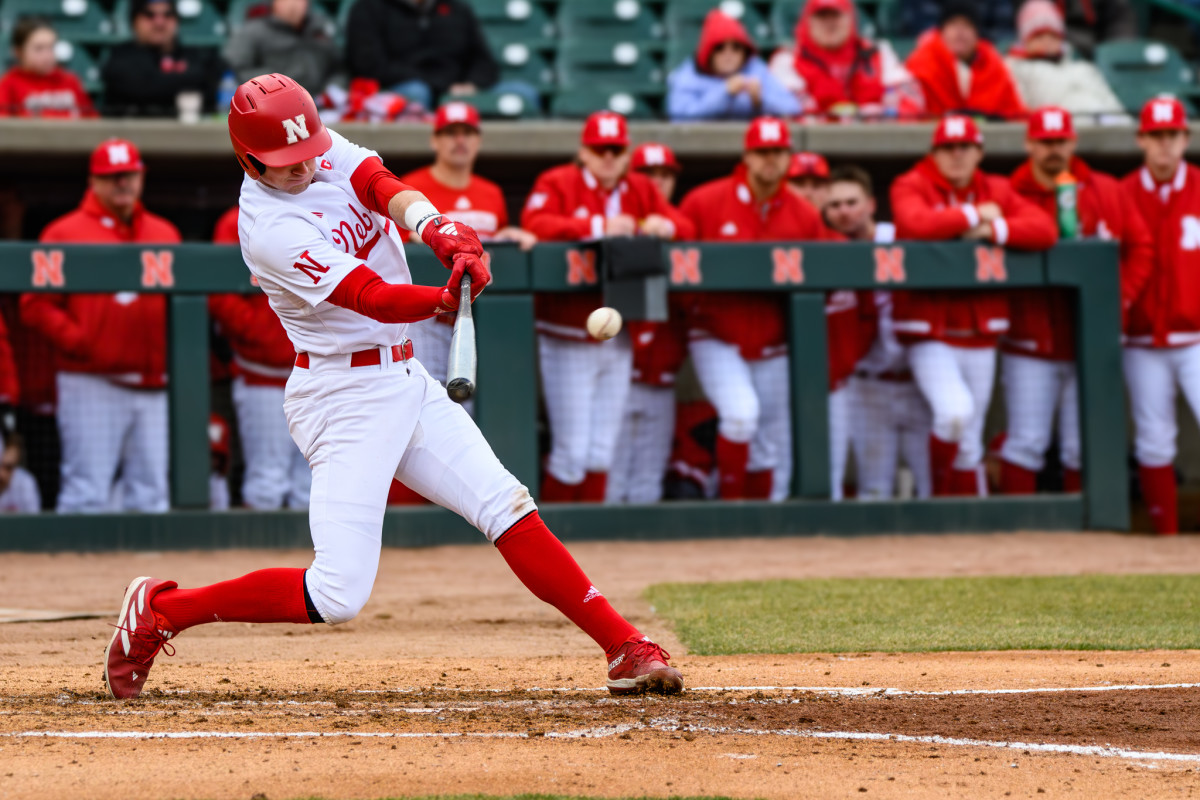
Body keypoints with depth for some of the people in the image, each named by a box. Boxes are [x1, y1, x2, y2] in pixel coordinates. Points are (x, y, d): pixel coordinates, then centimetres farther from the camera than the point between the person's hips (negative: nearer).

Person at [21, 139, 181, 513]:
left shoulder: (165, 234, 17)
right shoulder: (65, 233, 2)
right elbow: (36, 305, -3)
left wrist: (174, 350, 2)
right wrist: (79, 343, -12)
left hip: (154, 388, 5)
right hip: (91, 387, -5)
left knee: (151, 494, 6)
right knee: (88, 492, -8)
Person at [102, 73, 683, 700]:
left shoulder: (327, 150, 2)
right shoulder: (270, 230, -21)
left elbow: (385, 188, -15)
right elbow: (373, 298, -28)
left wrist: (438, 229, -37)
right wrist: (448, 298, -46)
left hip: (406, 380, 8)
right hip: (345, 395, -8)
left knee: (507, 508, 0)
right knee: (338, 595, -12)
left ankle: (624, 647, 3)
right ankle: (159, 612, 1)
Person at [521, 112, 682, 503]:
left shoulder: (641, 190, 12)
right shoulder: (557, 184, -5)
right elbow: (535, 223, -22)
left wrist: (661, 226, -15)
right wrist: (598, 227, -26)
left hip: (617, 338, 6)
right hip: (568, 339, -5)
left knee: (602, 452, 9)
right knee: (572, 451, -8)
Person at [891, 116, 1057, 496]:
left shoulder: (997, 191, 9)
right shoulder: (911, 187, -3)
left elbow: (1045, 229, -3)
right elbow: (916, 223, -26)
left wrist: (992, 230, -16)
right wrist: (975, 214, -14)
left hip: (980, 334, 5)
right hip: (929, 332, -5)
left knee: (969, 446, 10)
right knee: (955, 410, -26)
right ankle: (939, 496, -3)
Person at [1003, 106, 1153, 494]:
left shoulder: (1106, 193, 6)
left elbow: (1141, 247, 10)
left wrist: (1121, 296, -2)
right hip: (1030, 347, -2)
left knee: (1082, 448, 6)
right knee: (1026, 443, -3)